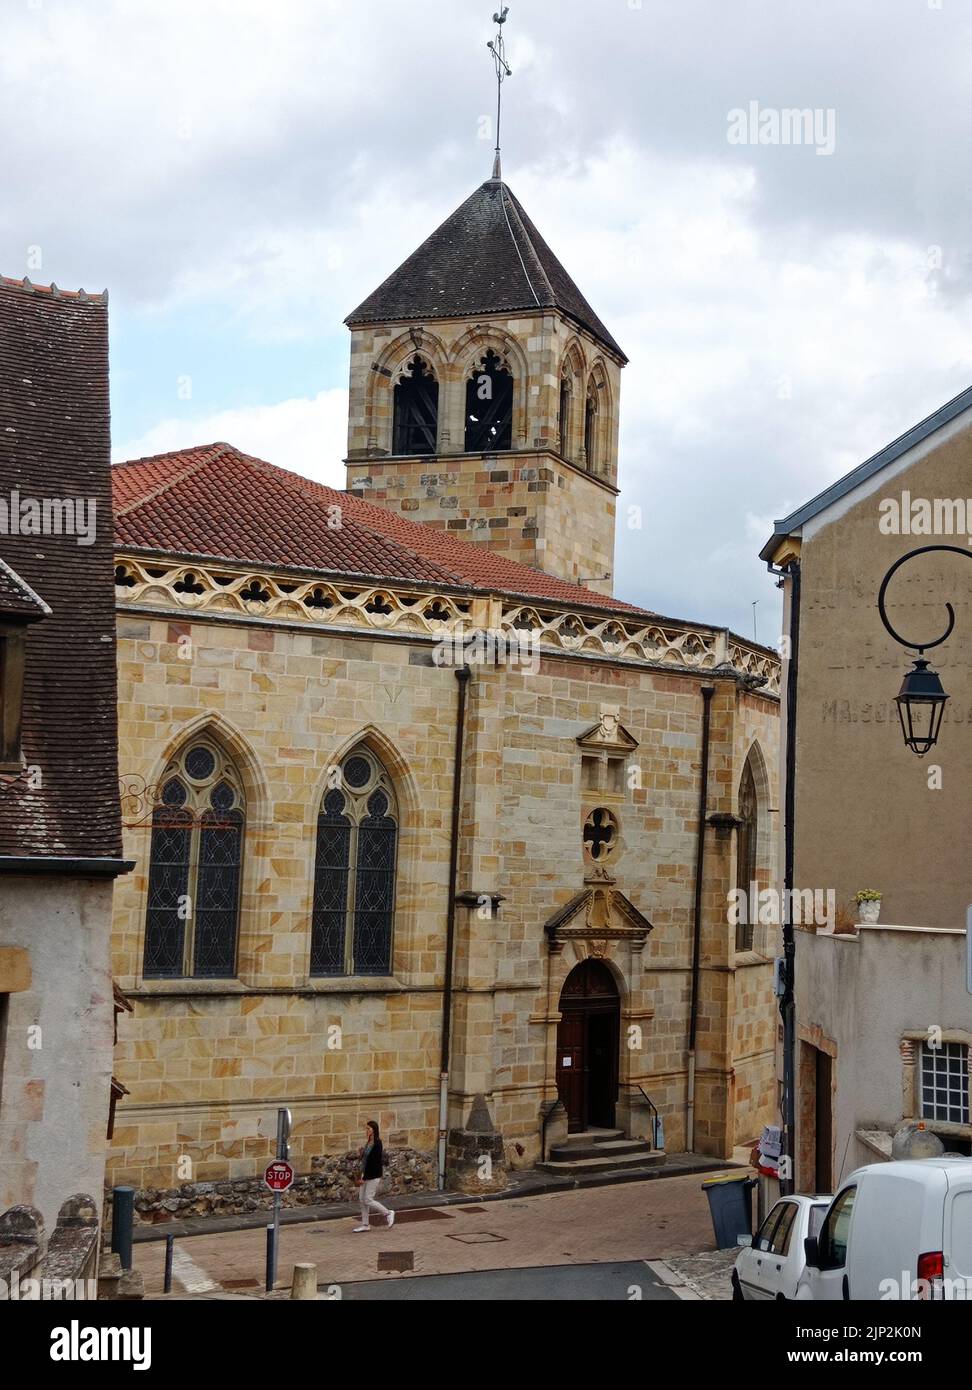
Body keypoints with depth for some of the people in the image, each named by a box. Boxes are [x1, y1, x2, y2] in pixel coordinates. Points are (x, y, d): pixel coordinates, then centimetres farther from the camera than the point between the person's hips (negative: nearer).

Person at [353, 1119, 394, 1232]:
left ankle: (388, 1214, 11)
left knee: (368, 1200, -6)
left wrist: (364, 1177, -20)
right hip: (365, 1175, 8)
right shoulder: (368, 1143, 8)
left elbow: (374, 1162, -21)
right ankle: (365, 1225, 16)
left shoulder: (377, 1144, -18)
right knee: (362, 1200, 8)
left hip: (373, 1176, -8)